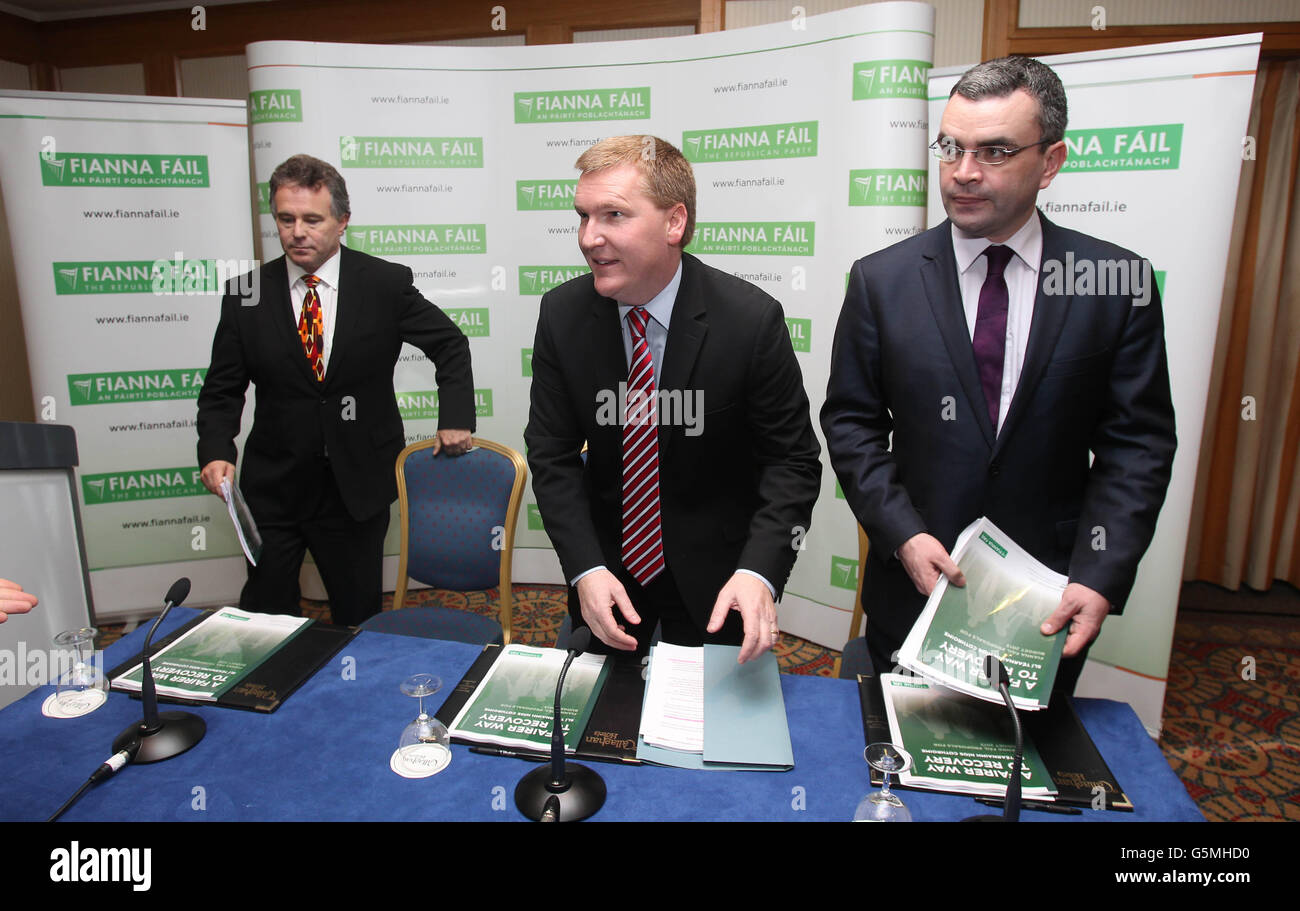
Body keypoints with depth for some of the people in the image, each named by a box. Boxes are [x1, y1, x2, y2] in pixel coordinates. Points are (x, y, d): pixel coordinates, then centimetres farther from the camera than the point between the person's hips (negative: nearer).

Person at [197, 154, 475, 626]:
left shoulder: (386, 283, -6)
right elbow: (222, 389, 4)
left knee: (359, 614, 12)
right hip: (272, 486, 2)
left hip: (358, 485, -1)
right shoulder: (246, 294, -2)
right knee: (265, 615, 11)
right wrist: (216, 452, -12)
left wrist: (455, 416, -3)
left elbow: (449, 343, 5)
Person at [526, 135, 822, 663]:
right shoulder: (561, 314, -11)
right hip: (605, 567, 3)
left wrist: (759, 571, -30)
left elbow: (792, 459, -15)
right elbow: (552, 453, -8)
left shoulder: (751, 319, -21)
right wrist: (586, 569, -20)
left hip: (713, 579, -2)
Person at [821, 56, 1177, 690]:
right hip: (915, 585, 0)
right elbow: (851, 423, -2)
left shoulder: (1120, 282, -5)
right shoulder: (880, 280, -5)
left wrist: (1101, 576, -13)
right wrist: (903, 534, -12)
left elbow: (1138, 444, -3)